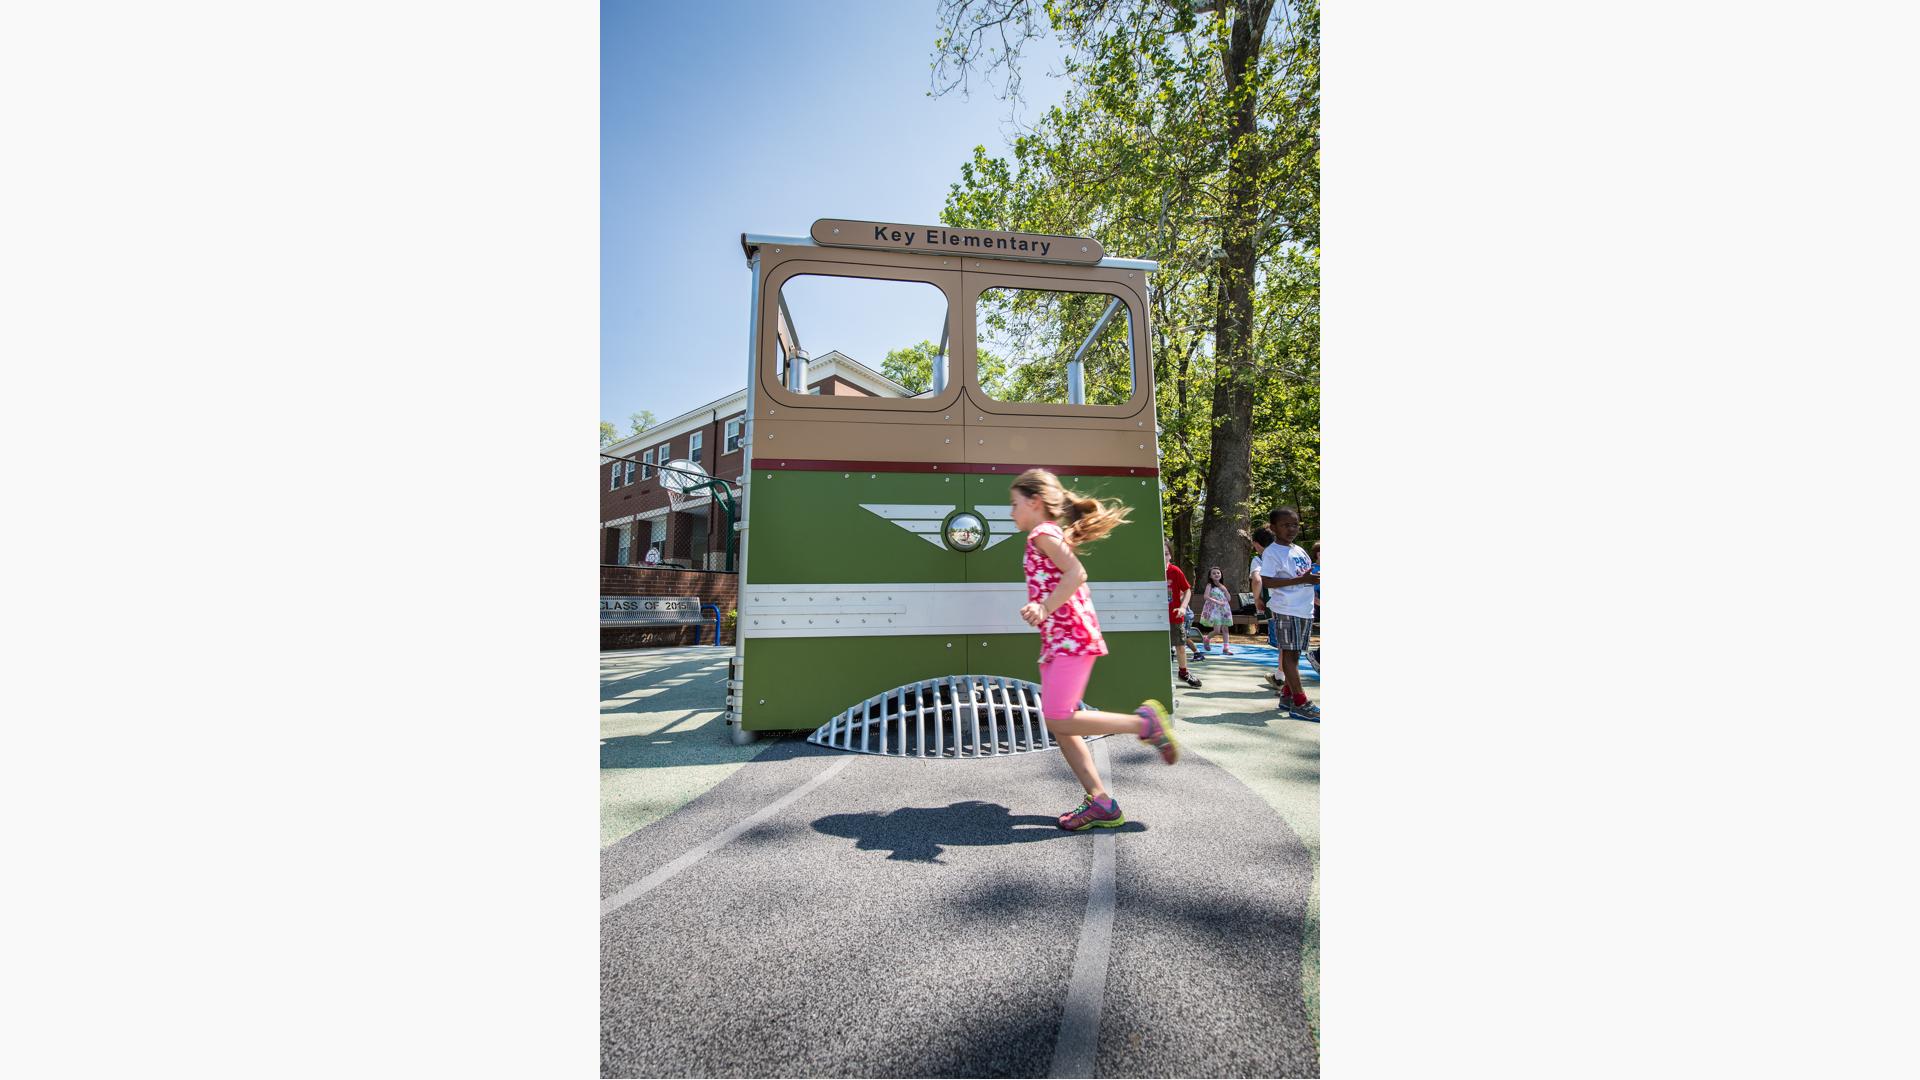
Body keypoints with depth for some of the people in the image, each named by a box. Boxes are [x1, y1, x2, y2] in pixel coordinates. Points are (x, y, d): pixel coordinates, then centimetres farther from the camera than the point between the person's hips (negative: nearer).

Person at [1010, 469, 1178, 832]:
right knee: (1057, 723, 7)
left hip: (1070, 637, -10)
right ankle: (1100, 803, 11)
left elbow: (1077, 572, -23)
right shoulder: (1054, 535, 22)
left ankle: (1145, 722, -1)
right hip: (1057, 639, 10)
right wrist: (1039, 607, 19)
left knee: (1058, 719, -14)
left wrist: (1045, 608, -25)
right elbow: (1074, 580, 23)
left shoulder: (1043, 533, -8)